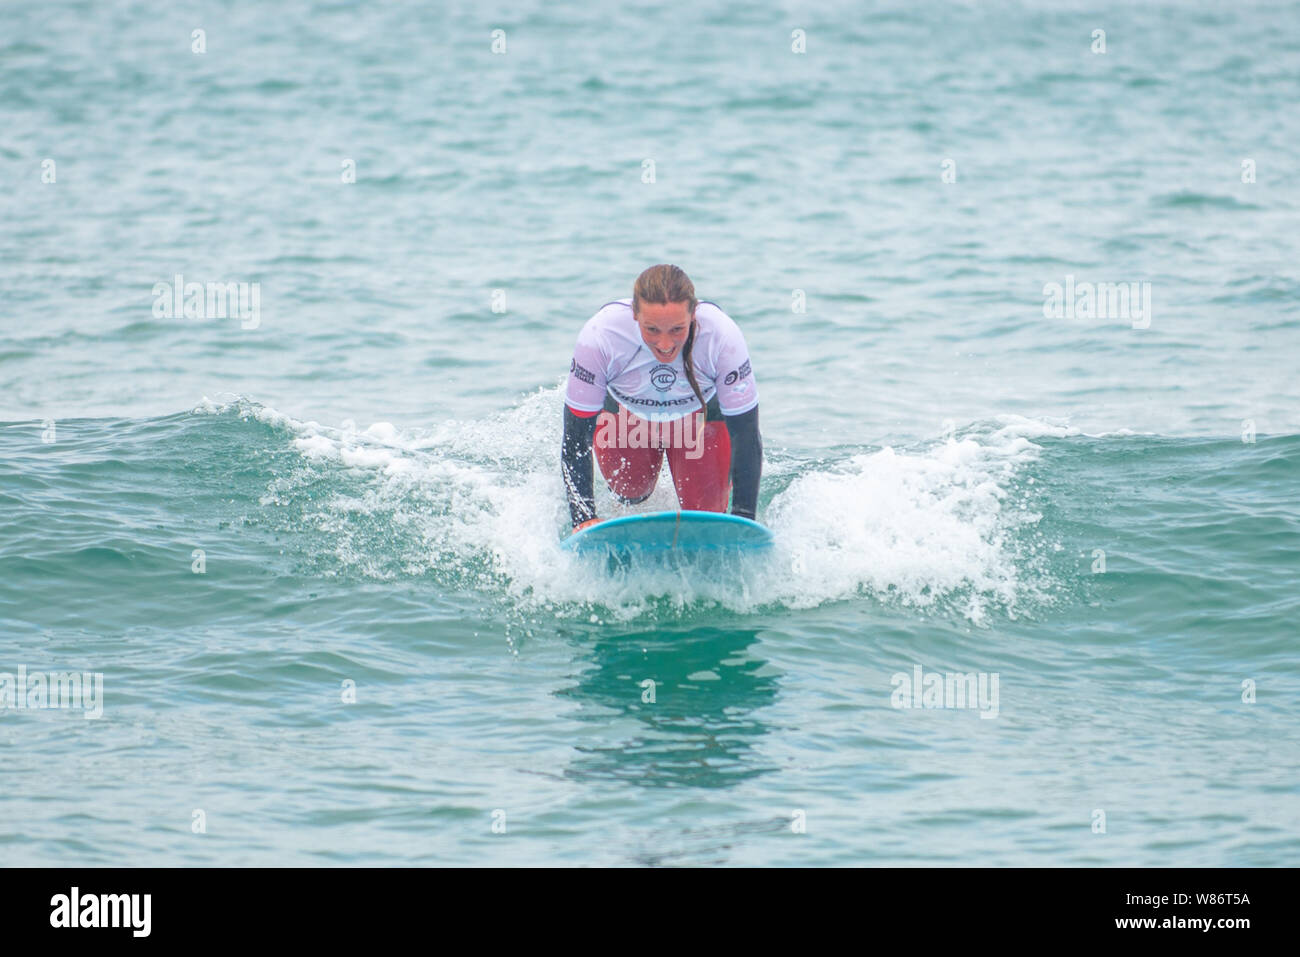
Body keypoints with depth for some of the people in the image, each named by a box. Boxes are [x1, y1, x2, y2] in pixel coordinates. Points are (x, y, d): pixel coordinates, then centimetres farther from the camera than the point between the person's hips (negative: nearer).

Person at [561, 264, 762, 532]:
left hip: (701, 418, 0)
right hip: (623, 416, 1)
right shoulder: (600, 336, -39)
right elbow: (575, 436, -28)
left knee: (705, 515, -4)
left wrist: (743, 519, -34)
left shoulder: (722, 336, -38)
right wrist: (583, 518, -33)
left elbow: (746, 436, -28)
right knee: (630, 493, -5)